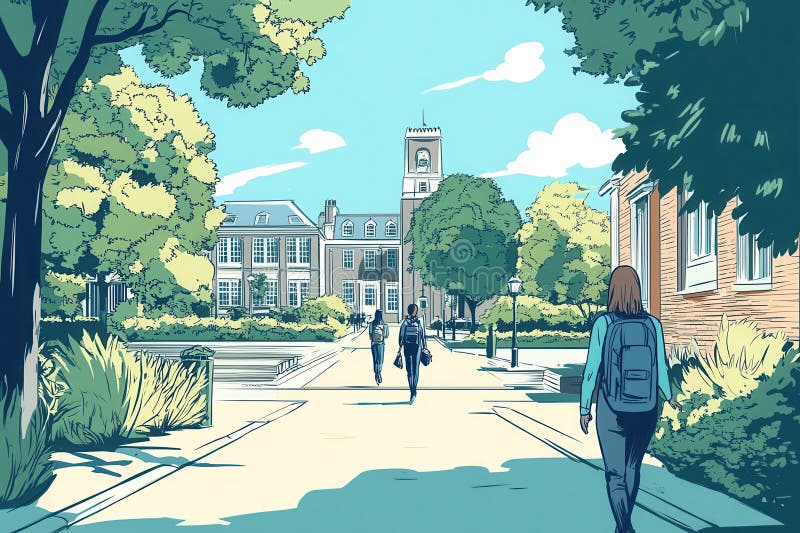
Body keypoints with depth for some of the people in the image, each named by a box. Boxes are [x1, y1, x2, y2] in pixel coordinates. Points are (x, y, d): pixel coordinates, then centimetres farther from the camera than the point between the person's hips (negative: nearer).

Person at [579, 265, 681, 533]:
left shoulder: (603, 324, -11)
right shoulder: (653, 324, -4)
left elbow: (591, 369, -10)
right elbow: (661, 368, 2)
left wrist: (584, 408, 1)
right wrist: (669, 397, 21)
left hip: (612, 411, -3)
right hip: (646, 411, 3)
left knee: (615, 474, 4)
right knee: (633, 467, 22)